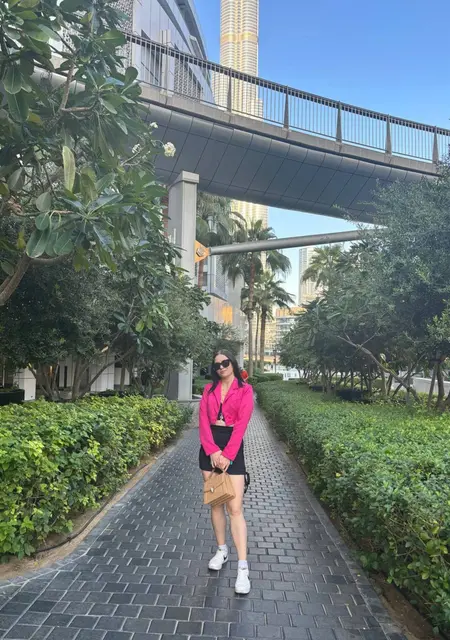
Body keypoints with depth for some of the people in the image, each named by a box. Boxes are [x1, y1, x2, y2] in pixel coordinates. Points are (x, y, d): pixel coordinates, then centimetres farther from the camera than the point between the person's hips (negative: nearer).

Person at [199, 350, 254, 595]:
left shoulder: (245, 390, -3)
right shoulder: (209, 389, 8)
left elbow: (241, 425, -10)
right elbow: (203, 421, -1)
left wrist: (227, 455, -17)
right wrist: (213, 451, -13)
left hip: (232, 448, -4)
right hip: (209, 448, 4)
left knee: (235, 508, -7)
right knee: (215, 502, 12)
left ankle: (243, 568, -4)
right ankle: (222, 550, 29)